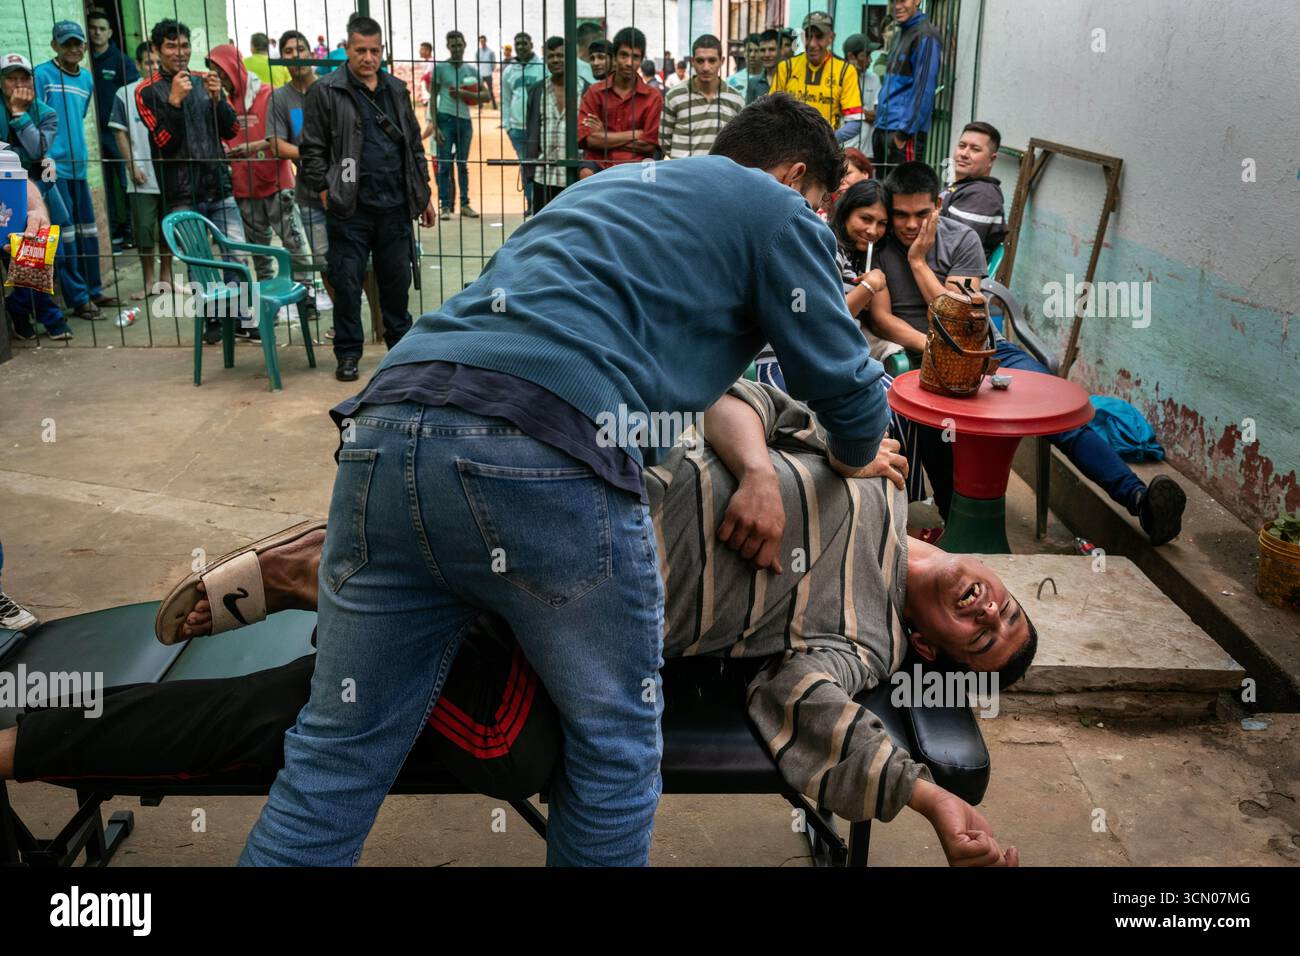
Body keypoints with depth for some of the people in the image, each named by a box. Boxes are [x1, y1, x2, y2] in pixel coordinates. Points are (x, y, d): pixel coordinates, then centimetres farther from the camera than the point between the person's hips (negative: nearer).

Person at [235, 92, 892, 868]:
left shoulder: (610, 183, 38)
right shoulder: (776, 210, 17)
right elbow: (844, 382, 17)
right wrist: (855, 458, 39)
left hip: (388, 426, 7)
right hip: (545, 460, -7)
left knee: (340, 748, 13)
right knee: (616, 743, 15)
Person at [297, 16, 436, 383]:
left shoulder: (396, 90, 12)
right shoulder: (326, 91, -3)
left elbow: (414, 144, 17)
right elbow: (311, 149, -3)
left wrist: (424, 194, 15)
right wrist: (326, 194, -11)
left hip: (395, 207, 4)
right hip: (350, 210, -4)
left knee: (397, 278, 12)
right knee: (347, 281, 2)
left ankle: (400, 342, 27)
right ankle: (348, 353, 13)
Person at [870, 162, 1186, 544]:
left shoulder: (962, 238, 4)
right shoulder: (879, 245, 3)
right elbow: (881, 319, -4)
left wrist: (918, 261, -7)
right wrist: (929, 346, -20)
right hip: (923, 362, -2)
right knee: (933, 423, -37)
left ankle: (1138, 497, -29)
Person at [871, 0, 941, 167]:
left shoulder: (925, 36, -9)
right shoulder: (899, 33, 19)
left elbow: (923, 90, -16)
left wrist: (904, 132, -19)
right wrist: (879, 124, 17)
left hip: (906, 134, -9)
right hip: (882, 129, 9)